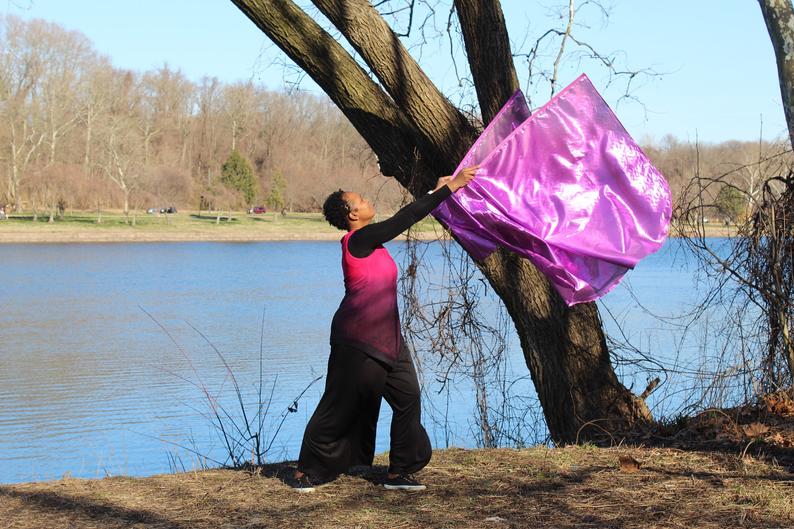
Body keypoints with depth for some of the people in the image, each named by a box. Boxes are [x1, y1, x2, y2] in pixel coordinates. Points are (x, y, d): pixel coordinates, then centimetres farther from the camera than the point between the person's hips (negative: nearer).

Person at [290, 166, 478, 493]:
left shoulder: (370, 240, 11)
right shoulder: (357, 240, -15)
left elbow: (408, 218, 23)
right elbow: (406, 218, -15)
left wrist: (438, 189, 22)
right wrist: (451, 187, -12)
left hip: (386, 338, 9)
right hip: (357, 340, -9)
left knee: (408, 398, 3)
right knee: (339, 407, -1)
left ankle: (398, 472, 11)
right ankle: (305, 472, 13)